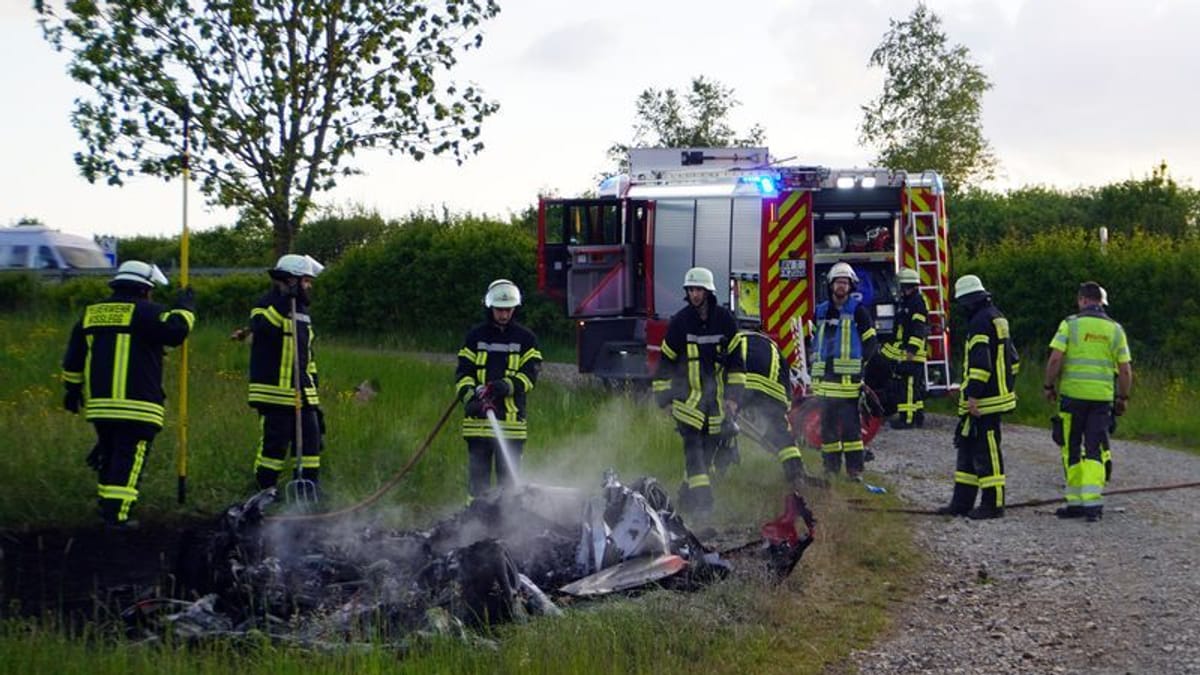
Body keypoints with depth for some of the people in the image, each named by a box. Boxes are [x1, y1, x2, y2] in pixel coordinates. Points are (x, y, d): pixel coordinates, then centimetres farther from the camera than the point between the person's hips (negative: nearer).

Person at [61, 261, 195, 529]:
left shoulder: (91, 313, 16)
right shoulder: (145, 312, -6)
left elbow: (73, 358, 18)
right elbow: (175, 331, -21)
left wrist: (73, 390, 25)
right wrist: (184, 307, -5)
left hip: (99, 403, 7)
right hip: (136, 404, -7)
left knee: (109, 454, 21)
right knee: (129, 459, -5)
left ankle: (106, 504, 28)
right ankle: (117, 514, -10)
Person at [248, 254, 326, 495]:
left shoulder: (301, 310, 20)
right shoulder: (267, 304, -5)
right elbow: (262, 326, -30)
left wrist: (314, 390, 22)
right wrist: (285, 300, -32)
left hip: (302, 395, 8)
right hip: (275, 392, -8)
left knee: (311, 442, 6)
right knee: (274, 446, -6)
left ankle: (309, 498, 13)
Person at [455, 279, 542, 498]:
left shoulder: (526, 339, 8)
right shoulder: (475, 337, 10)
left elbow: (530, 374, 0)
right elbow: (463, 372, 4)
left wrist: (508, 385, -19)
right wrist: (470, 397, -15)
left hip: (511, 417, -1)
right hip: (478, 419, 1)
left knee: (509, 475, 1)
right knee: (478, 472, 2)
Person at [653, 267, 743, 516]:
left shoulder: (725, 319, 0)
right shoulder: (680, 321, -3)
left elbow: (736, 359, 5)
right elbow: (665, 360, 4)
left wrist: (733, 396, -1)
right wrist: (662, 396, 2)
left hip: (716, 395, 3)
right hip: (688, 394, -2)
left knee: (709, 448, 7)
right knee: (693, 445, -16)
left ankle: (687, 495, 21)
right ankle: (702, 498, -20)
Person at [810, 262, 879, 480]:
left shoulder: (857, 311, 1)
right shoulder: (821, 311, 15)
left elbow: (871, 341, 3)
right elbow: (813, 339, 28)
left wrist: (857, 361, 2)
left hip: (848, 378, -5)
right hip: (825, 377, 5)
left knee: (850, 423, -9)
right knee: (827, 423, 8)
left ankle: (855, 467, -7)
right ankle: (830, 465, 15)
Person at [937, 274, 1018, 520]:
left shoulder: (980, 322, -16)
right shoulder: (997, 318, 17)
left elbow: (980, 362, -24)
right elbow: (1012, 358, 24)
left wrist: (973, 394, -24)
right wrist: (1007, 386, 30)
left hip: (984, 401, -11)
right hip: (998, 394, 11)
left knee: (986, 452, -5)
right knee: (968, 448, 14)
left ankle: (993, 504, 0)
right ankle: (961, 502, 17)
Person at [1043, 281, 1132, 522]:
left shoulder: (1070, 324, -3)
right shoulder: (1115, 329, 6)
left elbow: (1055, 359, -11)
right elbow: (1125, 369, 4)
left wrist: (1049, 386, 2)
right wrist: (1123, 398, 15)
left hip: (1072, 394, -2)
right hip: (1102, 397, 2)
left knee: (1072, 449, 8)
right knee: (1094, 450, 5)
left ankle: (1075, 502, 10)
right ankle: (1092, 502, -8)